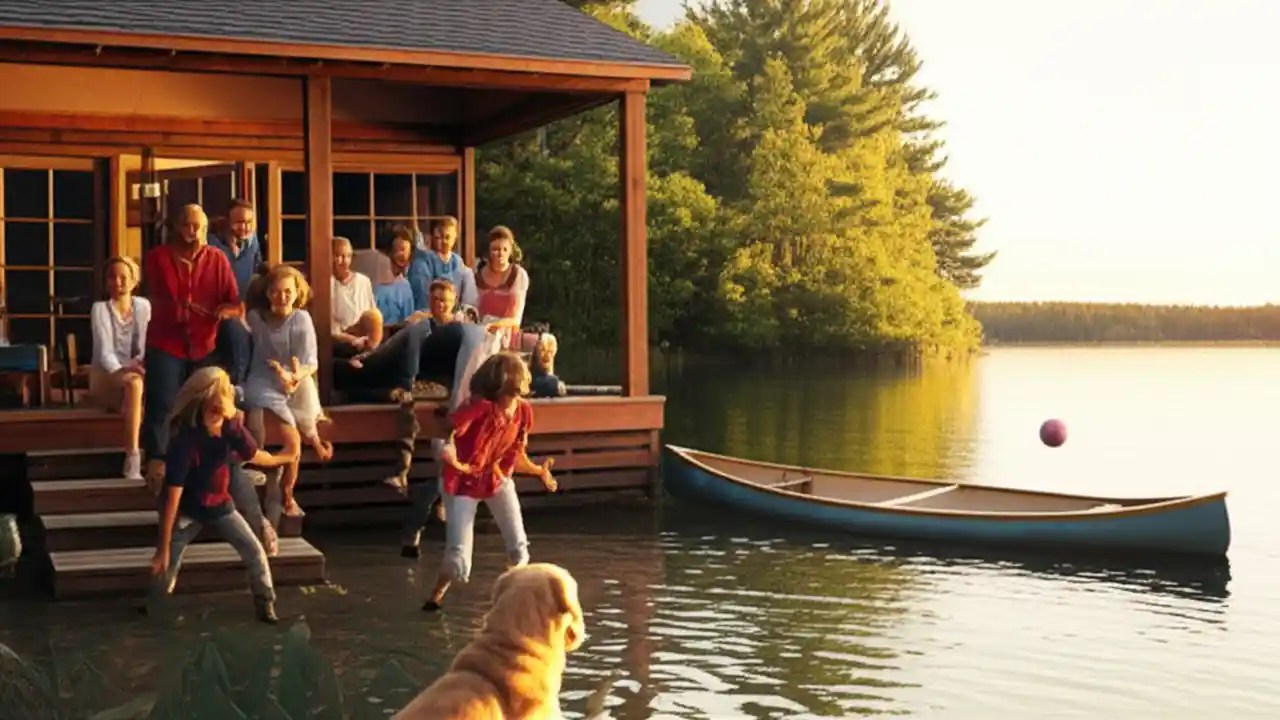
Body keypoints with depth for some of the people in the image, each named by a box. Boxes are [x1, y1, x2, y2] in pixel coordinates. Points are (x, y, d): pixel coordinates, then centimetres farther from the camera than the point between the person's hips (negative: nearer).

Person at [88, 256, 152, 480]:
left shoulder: (143, 306, 7)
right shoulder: (100, 308, -3)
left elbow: (147, 347, 2)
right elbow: (104, 352, -14)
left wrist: (142, 364, -21)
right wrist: (123, 371, -34)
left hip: (133, 373, 4)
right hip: (105, 378, -4)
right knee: (135, 384, -38)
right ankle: (133, 462, -43)